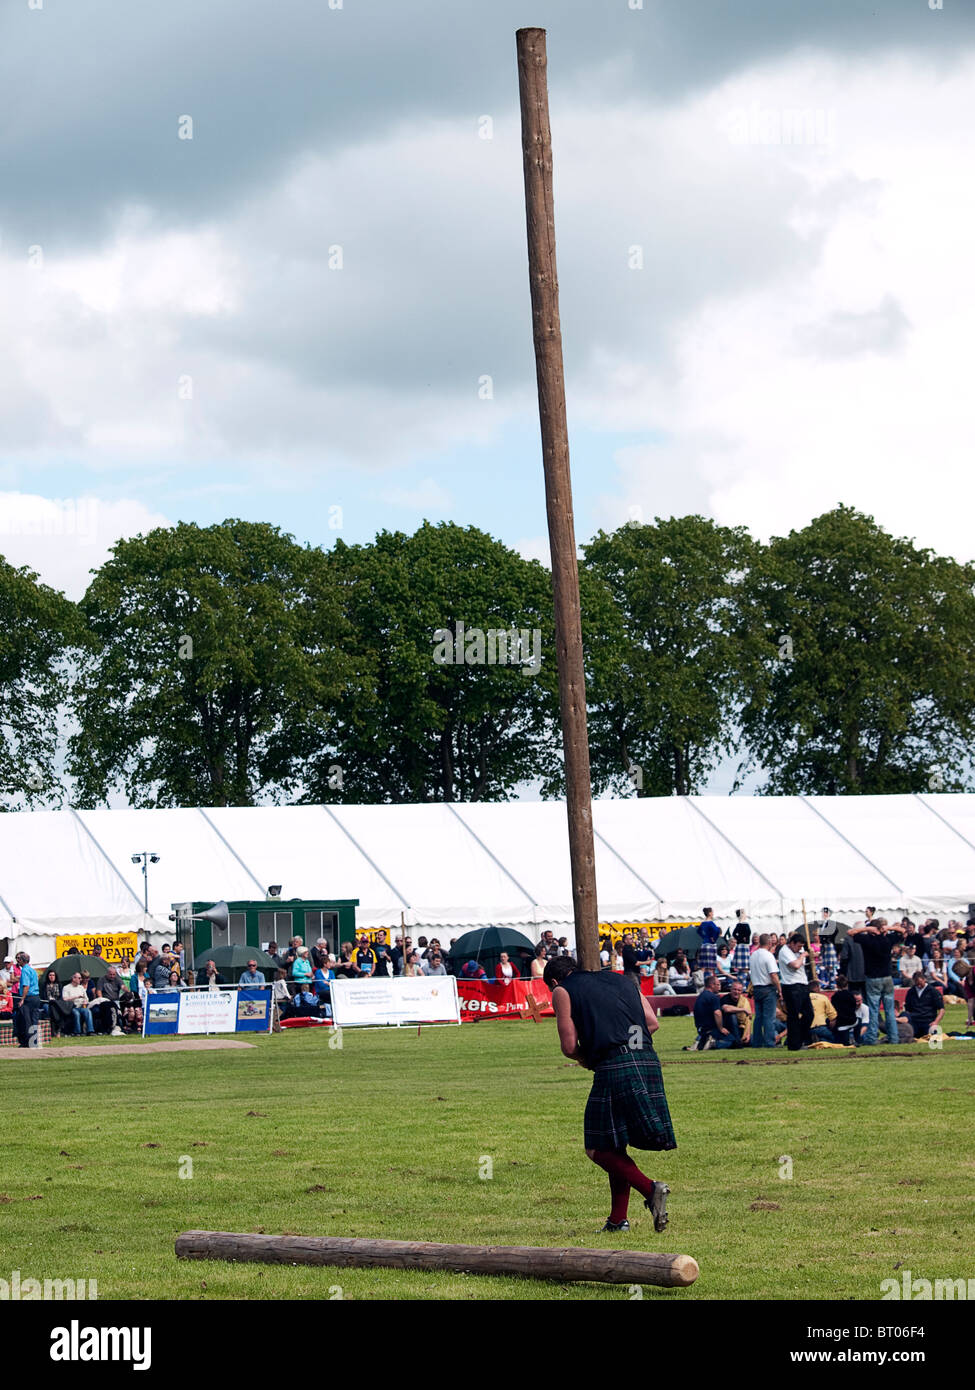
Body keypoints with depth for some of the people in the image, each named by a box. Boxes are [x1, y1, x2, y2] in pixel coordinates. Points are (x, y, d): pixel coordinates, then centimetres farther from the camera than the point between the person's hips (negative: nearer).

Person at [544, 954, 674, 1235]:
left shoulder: (562, 991, 11)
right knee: (616, 1145, 16)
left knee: (598, 1149, 1)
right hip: (648, 1062, 6)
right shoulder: (622, 980, 26)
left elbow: (569, 1046, 3)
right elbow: (653, 1023, 16)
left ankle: (650, 1189, -18)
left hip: (614, 1068, -6)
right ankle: (618, 1219, 13)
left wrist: (585, 1058, 23)